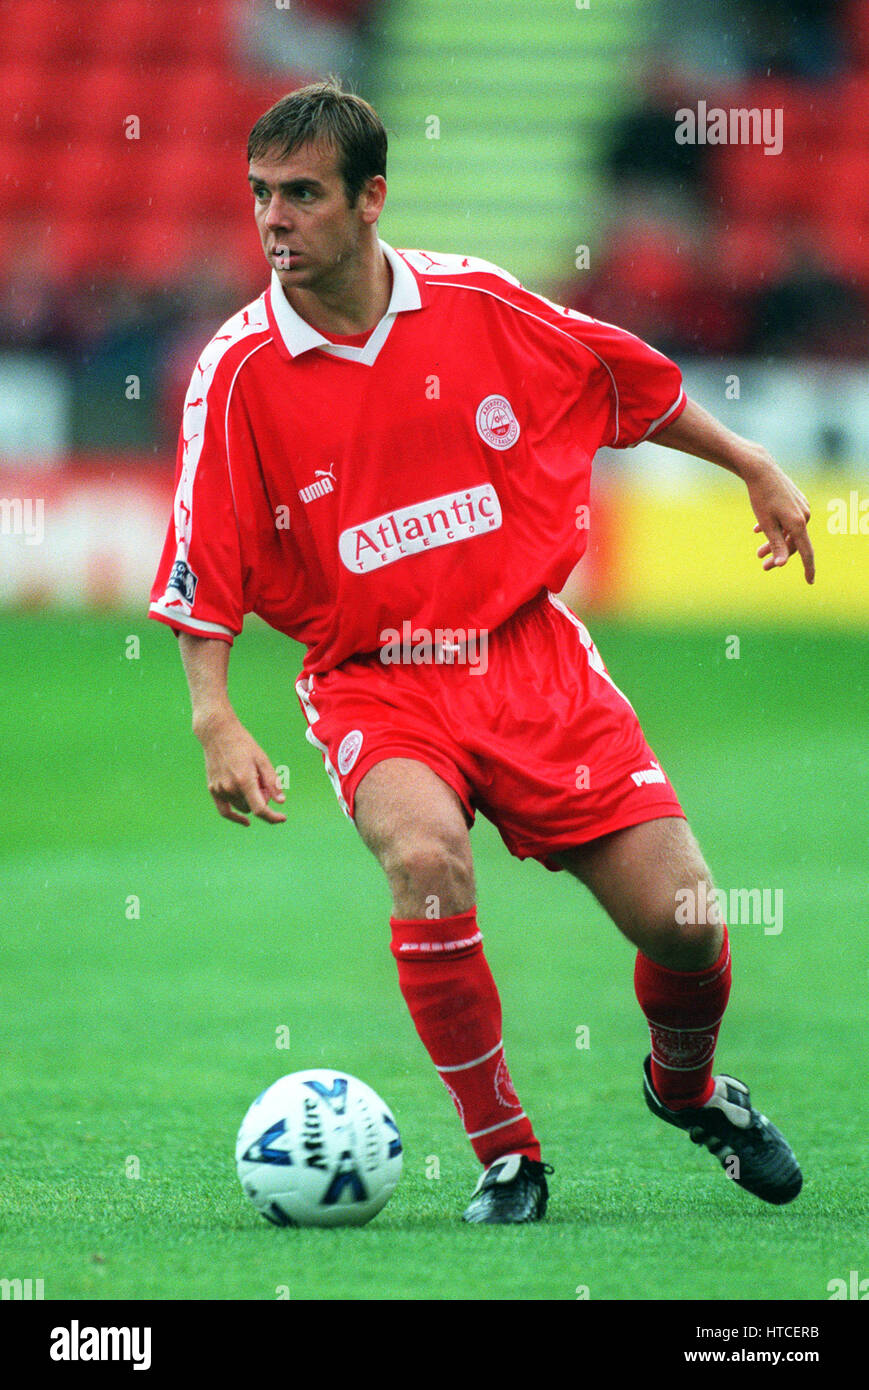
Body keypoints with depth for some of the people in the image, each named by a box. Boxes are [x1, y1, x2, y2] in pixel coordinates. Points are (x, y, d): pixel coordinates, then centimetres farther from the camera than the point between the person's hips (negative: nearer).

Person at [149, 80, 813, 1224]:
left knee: (683, 922, -7)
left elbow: (631, 381, 13)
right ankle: (504, 1152, -14)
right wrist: (215, 718, -19)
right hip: (371, 680, -2)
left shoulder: (477, 303, -4)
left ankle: (687, 1084, 31)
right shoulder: (238, 372, -9)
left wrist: (757, 470, 19)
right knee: (425, 855, -34)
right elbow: (203, 577, -6)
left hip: (529, 651, 2)